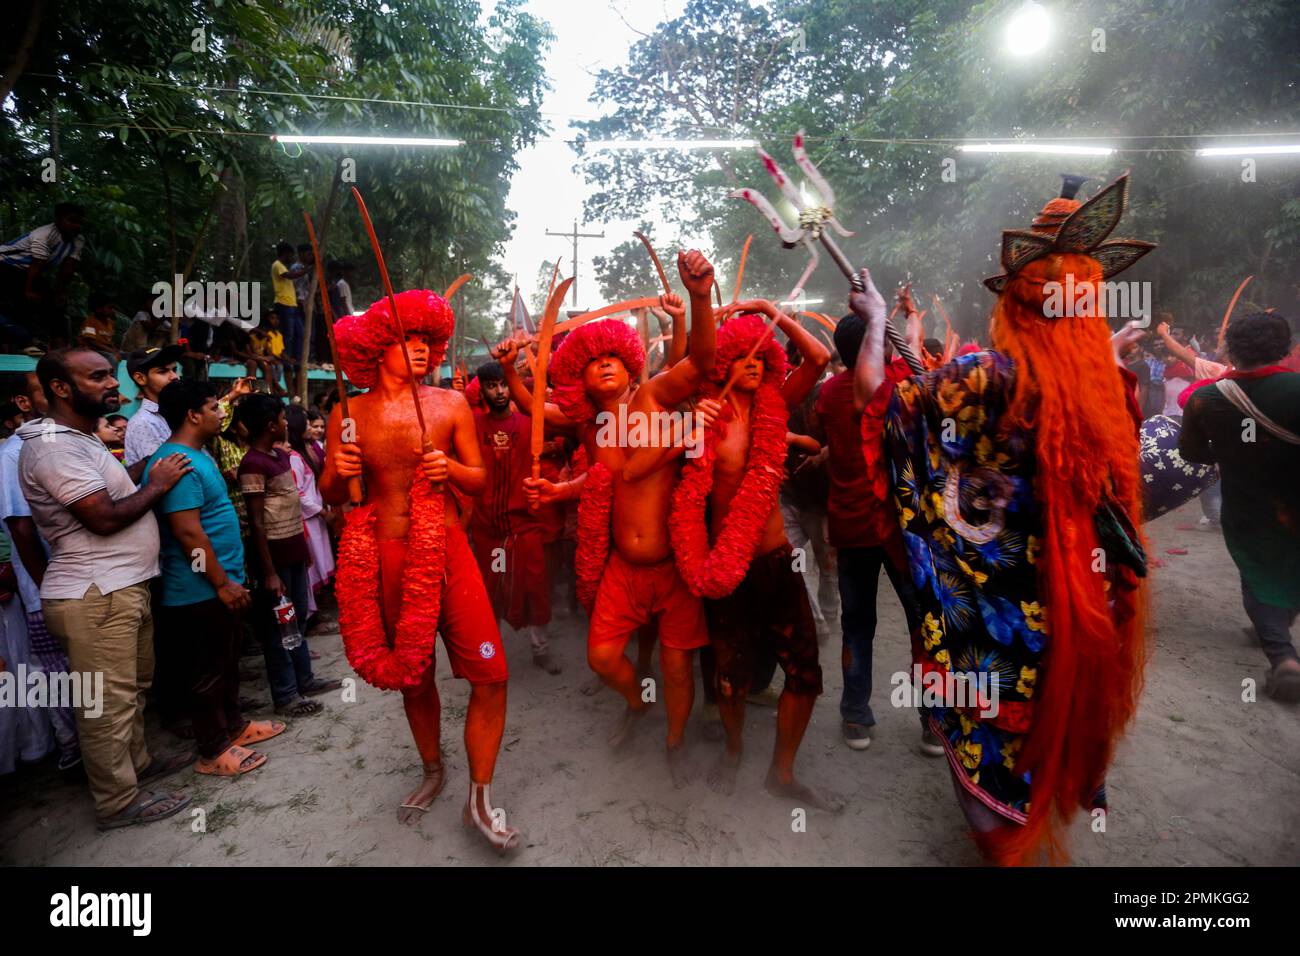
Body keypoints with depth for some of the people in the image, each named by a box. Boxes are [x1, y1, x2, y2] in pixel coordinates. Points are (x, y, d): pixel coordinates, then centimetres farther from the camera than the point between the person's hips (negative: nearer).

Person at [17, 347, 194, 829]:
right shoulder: (55, 446, -18)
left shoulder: (82, 441, 16)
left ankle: (137, 761, 38)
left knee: (134, 687, 22)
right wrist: (157, 483, -10)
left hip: (123, 587, 10)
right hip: (94, 596, -10)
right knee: (108, 702, 1)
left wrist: (147, 477, 6)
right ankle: (119, 801, 14)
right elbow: (106, 518, -22)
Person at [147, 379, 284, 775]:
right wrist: (223, 582, -21)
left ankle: (233, 725, 36)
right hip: (202, 590, -10)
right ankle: (213, 752, 18)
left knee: (228, 661, 21)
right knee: (208, 671, 4)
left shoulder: (197, 457, 12)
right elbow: (188, 533, -25)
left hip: (220, 584, 10)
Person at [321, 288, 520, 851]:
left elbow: (479, 481, 4)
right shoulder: (348, 415, 2)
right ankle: (432, 772, 41)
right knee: (412, 674, 15)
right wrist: (336, 472, -13)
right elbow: (331, 497, 8)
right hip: (385, 559, 1)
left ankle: (480, 800, 14)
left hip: (446, 550, -1)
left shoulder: (451, 404, 1)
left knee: (490, 674, -6)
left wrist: (451, 469, -16)